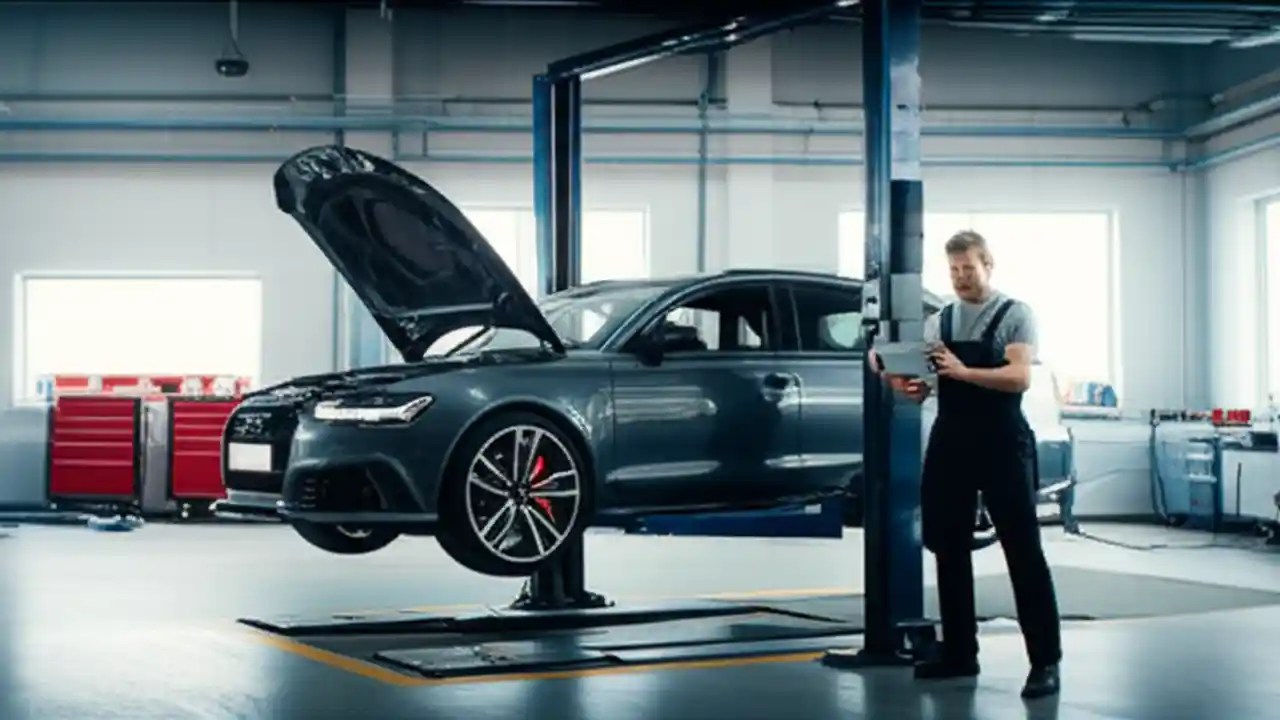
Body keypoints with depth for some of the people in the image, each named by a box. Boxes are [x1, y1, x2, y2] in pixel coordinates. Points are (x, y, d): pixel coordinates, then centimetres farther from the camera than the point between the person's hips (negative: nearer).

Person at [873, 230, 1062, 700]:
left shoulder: (1015, 315, -2)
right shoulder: (937, 322, 12)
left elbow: (1019, 378, -15)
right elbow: (923, 387, 8)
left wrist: (963, 371, -27)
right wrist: (903, 383, -14)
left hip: (1002, 444, -5)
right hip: (949, 443, 6)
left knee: (1023, 551, -5)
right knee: (949, 550, 9)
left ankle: (1045, 661, -3)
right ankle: (958, 653, 18)